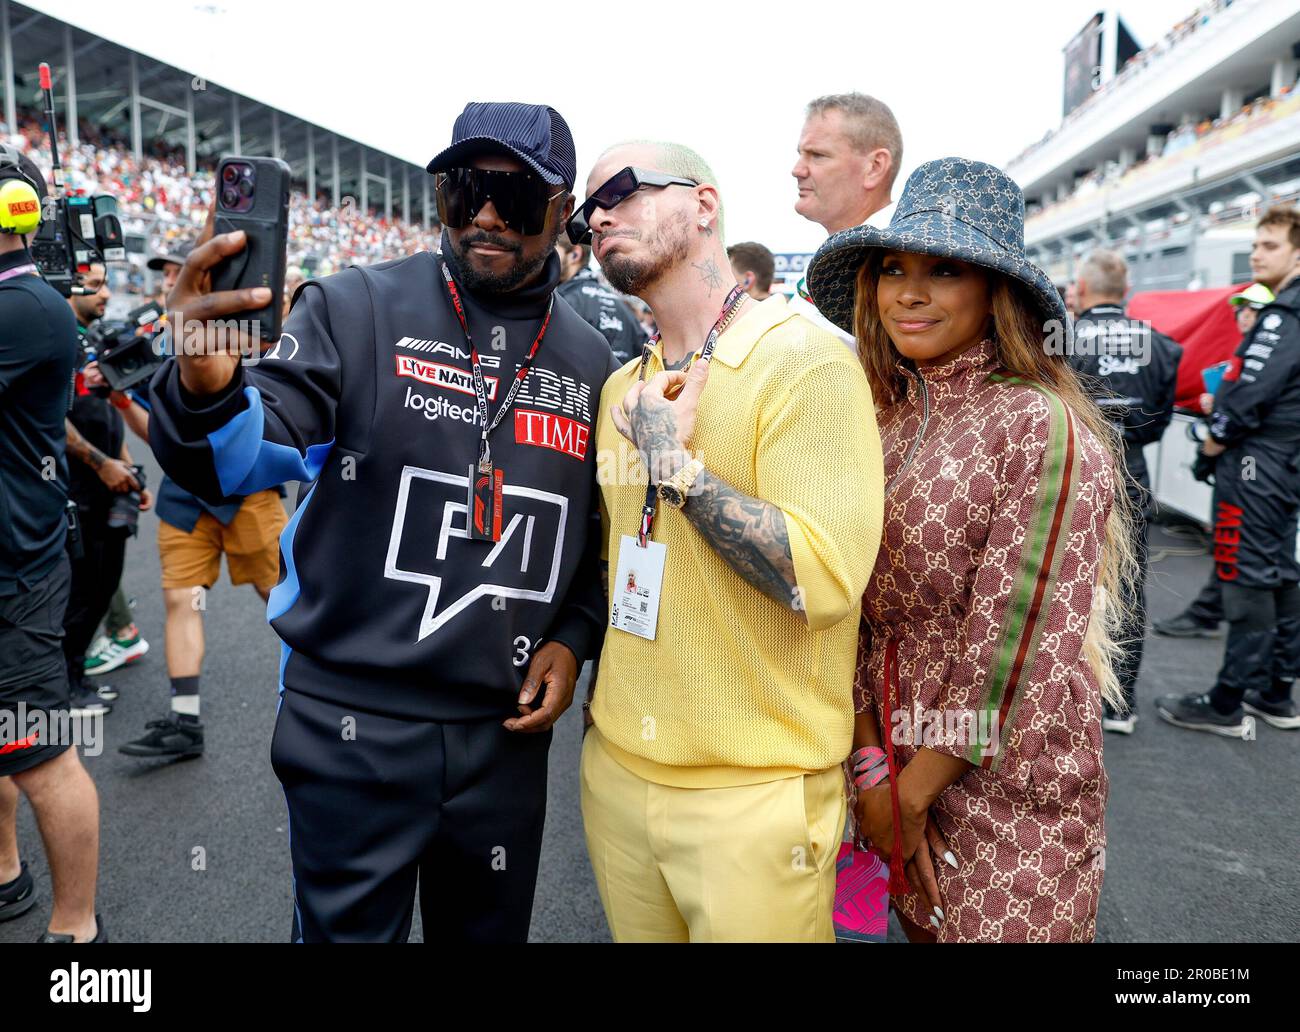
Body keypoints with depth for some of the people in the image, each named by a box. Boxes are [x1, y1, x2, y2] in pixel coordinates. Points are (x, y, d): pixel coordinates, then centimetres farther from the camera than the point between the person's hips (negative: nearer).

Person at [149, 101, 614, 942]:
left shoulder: (591, 362, 4)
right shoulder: (358, 310, -6)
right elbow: (242, 462, -15)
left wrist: (573, 636, 0)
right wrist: (206, 387, -36)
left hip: (508, 732, 4)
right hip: (354, 725, -3)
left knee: (488, 929, 21)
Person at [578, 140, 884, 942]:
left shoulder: (807, 362, -13)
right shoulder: (623, 390, 9)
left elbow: (825, 579, -24)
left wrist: (672, 457, -19)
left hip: (756, 791, -6)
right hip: (618, 770, 7)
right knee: (635, 929, 21)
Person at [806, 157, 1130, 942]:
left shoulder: (1043, 428, -17)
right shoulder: (883, 421, 2)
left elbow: (1017, 651, -19)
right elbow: (858, 611, 2)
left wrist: (913, 794, -11)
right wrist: (873, 769, -6)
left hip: (1008, 791, -5)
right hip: (900, 775, 6)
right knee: (919, 927, 21)